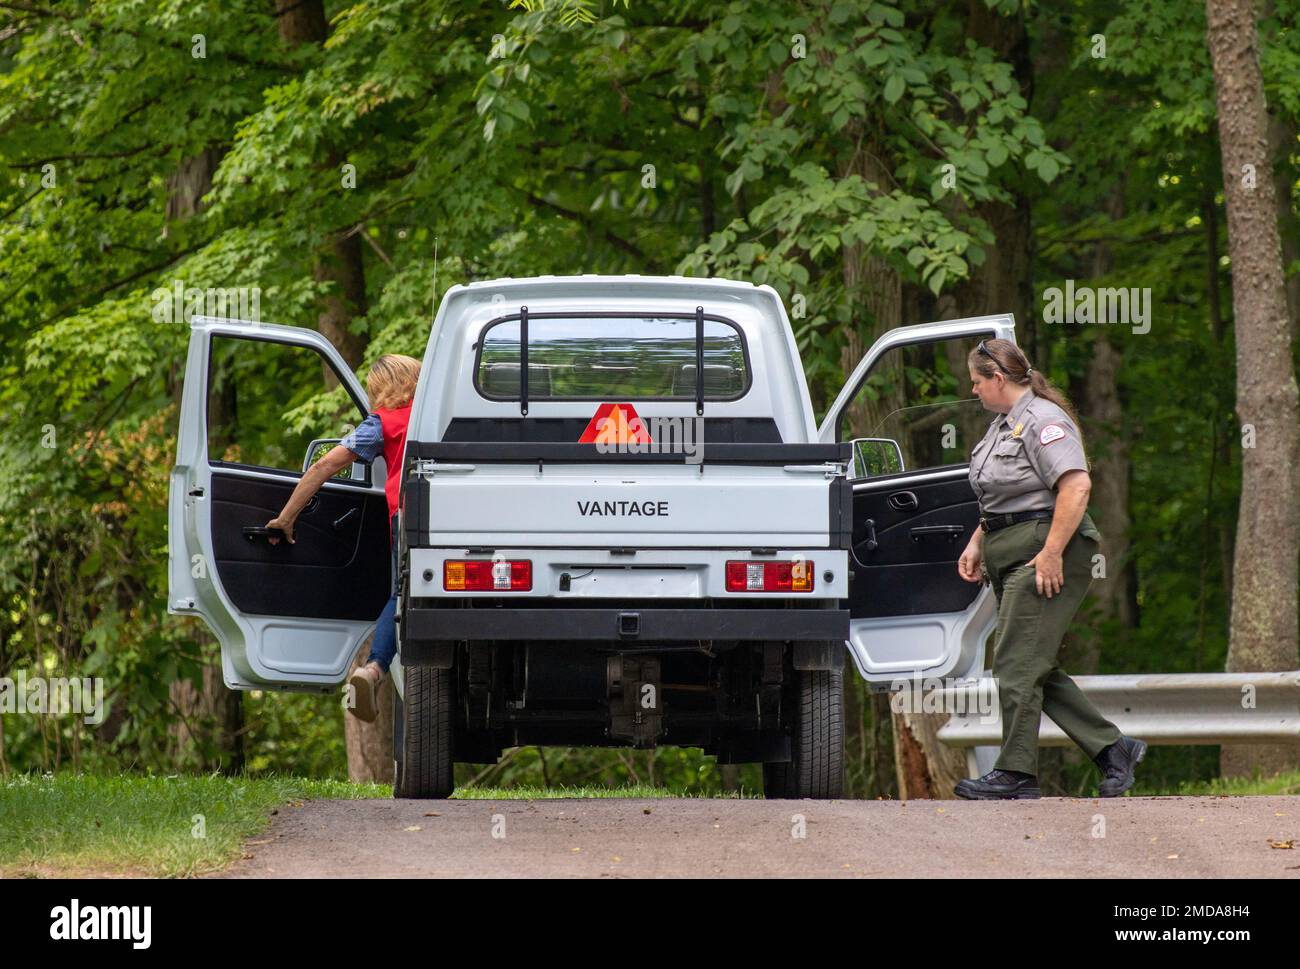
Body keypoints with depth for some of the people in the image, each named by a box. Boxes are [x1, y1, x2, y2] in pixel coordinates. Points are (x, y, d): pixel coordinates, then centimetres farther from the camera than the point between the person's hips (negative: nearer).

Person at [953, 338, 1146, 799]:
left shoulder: (1043, 421, -13)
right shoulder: (1004, 424, 20)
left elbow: (1076, 486, -24)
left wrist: (1051, 553, -26)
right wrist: (976, 544, 20)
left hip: (1045, 557, -10)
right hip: (1011, 555, 10)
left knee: (1017, 663, -12)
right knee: (1034, 668, 7)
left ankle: (1016, 773, -10)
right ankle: (1113, 748, 12)